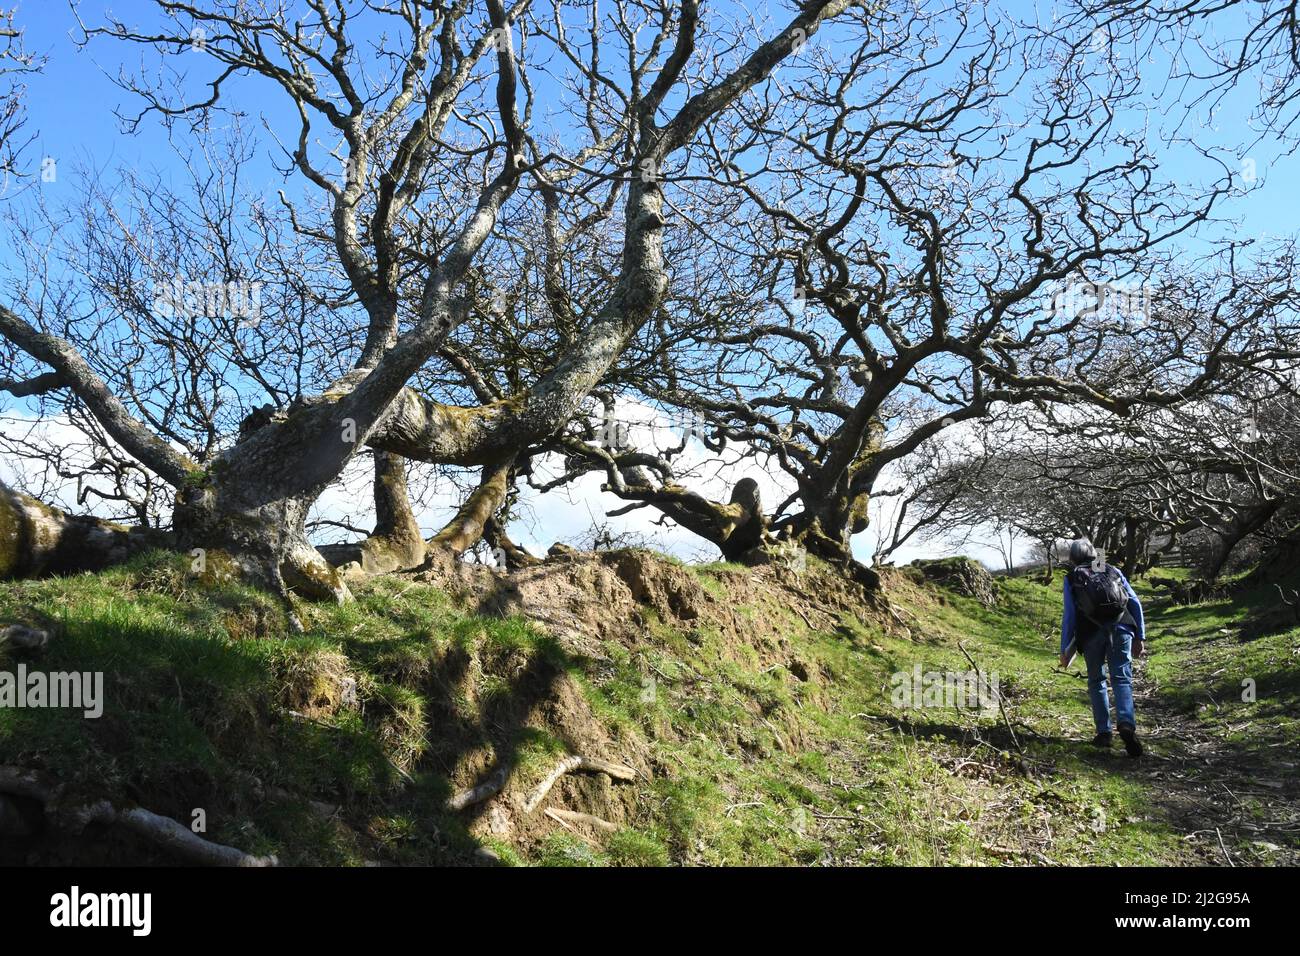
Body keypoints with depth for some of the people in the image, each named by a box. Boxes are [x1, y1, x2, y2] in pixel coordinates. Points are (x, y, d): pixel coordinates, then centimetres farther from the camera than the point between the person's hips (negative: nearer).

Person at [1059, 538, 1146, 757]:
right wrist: (1140, 636, 17)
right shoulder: (1113, 571, 20)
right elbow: (1135, 603, 14)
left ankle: (1104, 732, 9)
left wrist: (1065, 649, 8)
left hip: (1092, 633, -1)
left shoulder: (1072, 578, 12)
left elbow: (1069, 614, 5)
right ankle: (1127, 724, -24)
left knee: (1097, 681, 13)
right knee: (1122, 679, 0)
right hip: (1121, 628, 1)